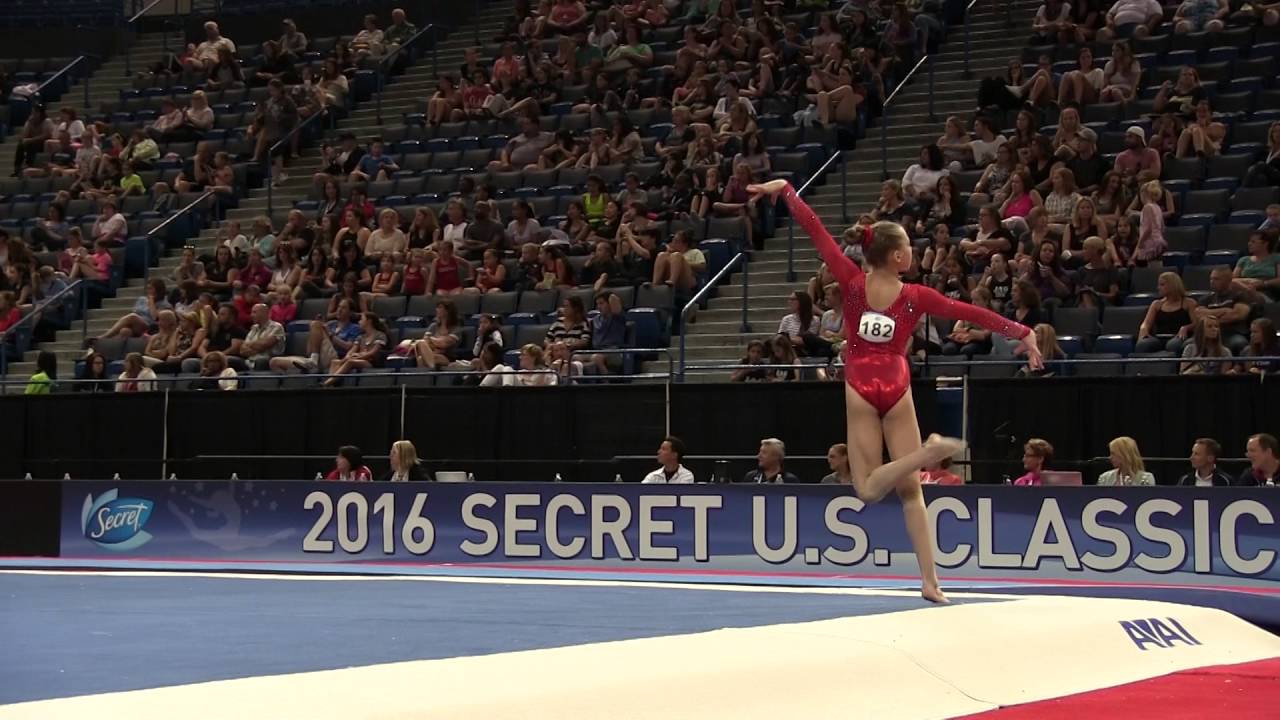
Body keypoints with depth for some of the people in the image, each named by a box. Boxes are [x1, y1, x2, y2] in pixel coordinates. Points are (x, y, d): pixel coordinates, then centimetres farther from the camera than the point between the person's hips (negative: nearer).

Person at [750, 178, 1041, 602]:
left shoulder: (853, 283, -7)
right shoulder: (915, 297, -7)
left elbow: (816, 231, -4)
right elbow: (970, 313, -2)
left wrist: (784, 189, 3)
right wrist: (1022, 333, 4)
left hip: (860, 390, 0)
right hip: (897, 390, 0)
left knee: (868, 488, -2)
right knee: (911, 489, 6)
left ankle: (929, 451, -30)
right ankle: (929, 580, -2)